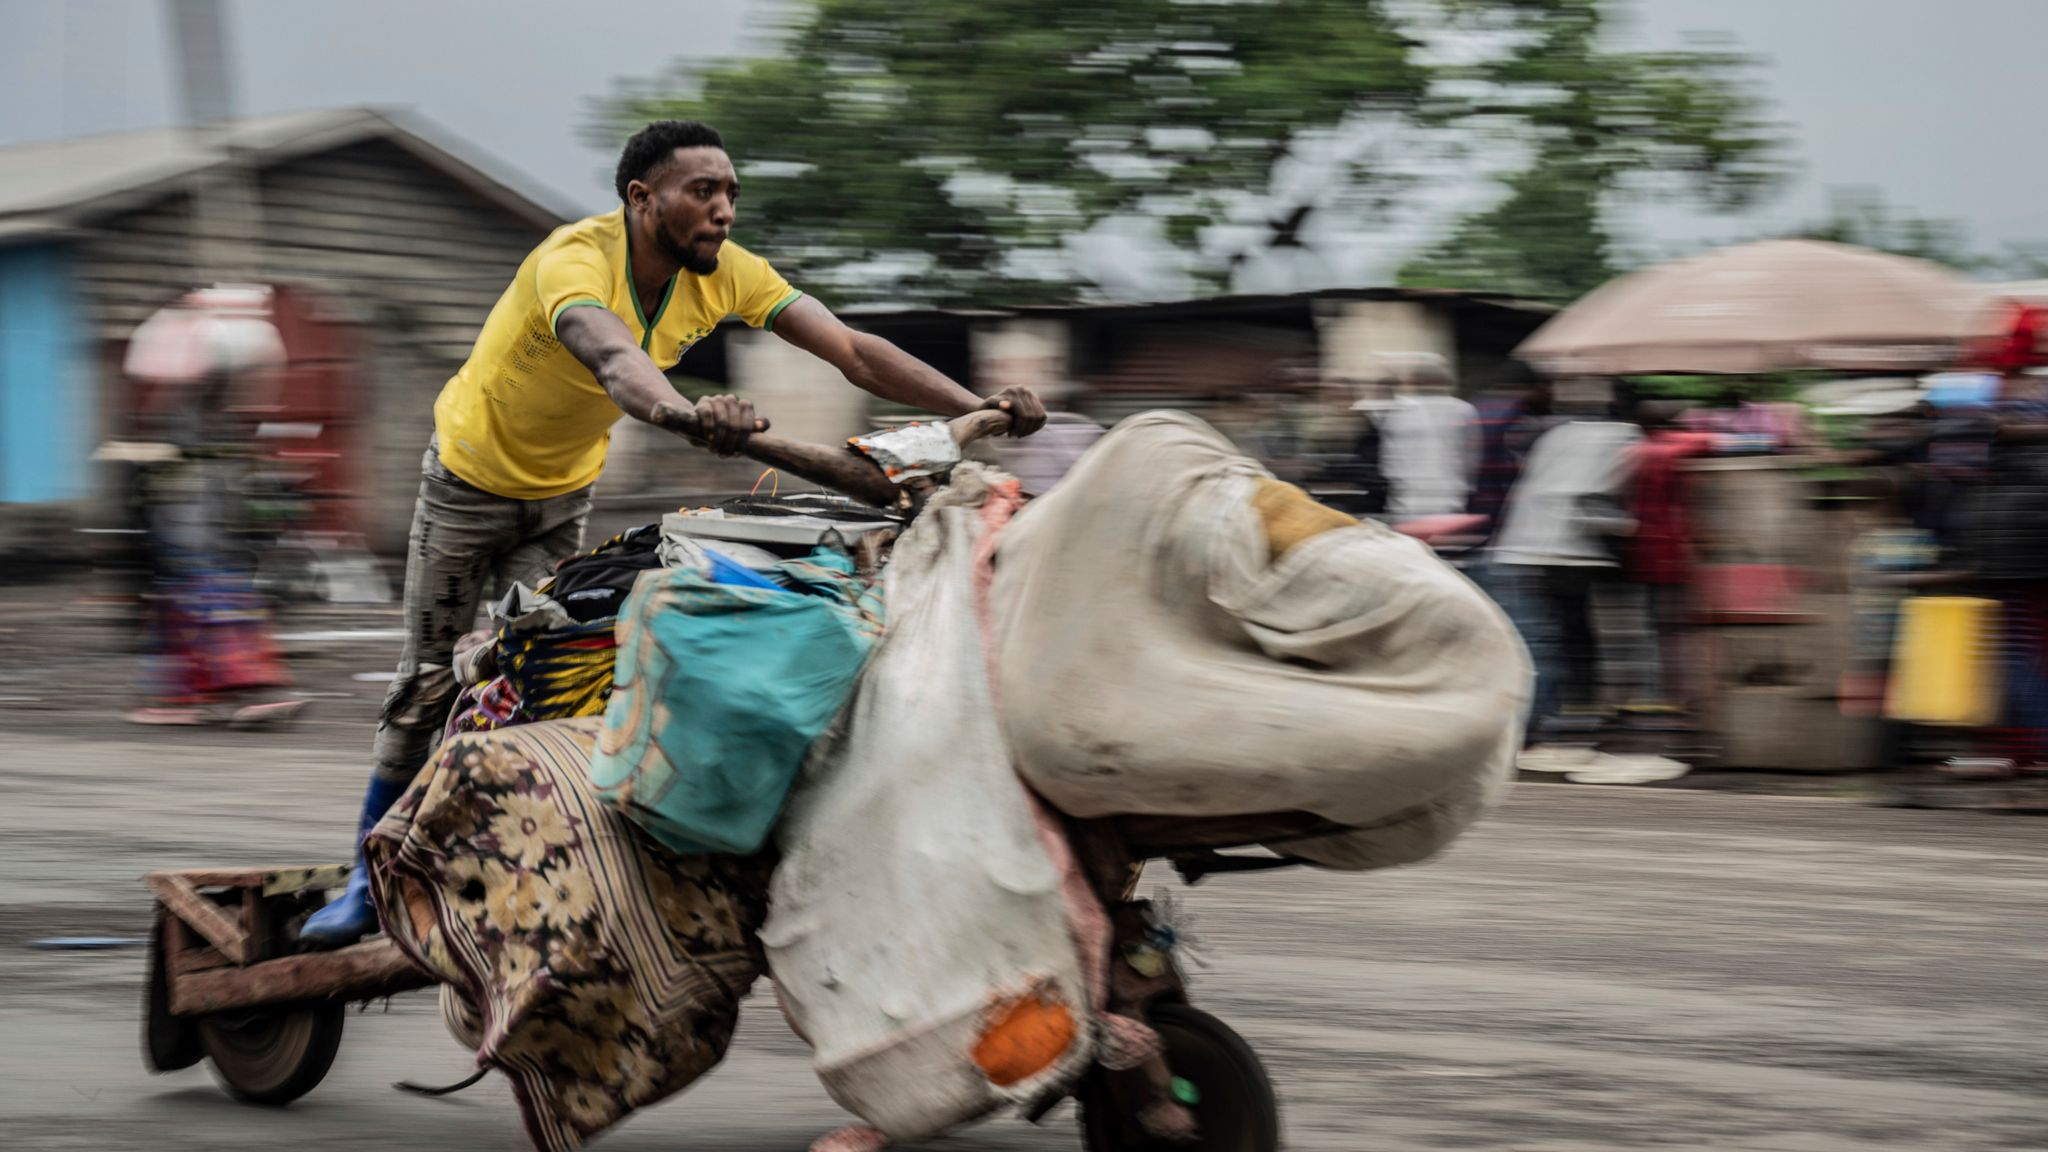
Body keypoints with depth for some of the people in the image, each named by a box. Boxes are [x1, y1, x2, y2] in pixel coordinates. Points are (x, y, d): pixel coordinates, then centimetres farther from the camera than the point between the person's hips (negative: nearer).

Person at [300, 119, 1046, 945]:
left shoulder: (724, 273, -19)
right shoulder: (575, 260, -36)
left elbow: (853, 351, -26)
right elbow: (615, 360, -58)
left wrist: (979, 406, -40)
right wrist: (691, 415, -80)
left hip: (565, 492, 5)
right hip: (473, 476, -4)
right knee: (431, 683, 1)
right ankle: (371, 874, 14)